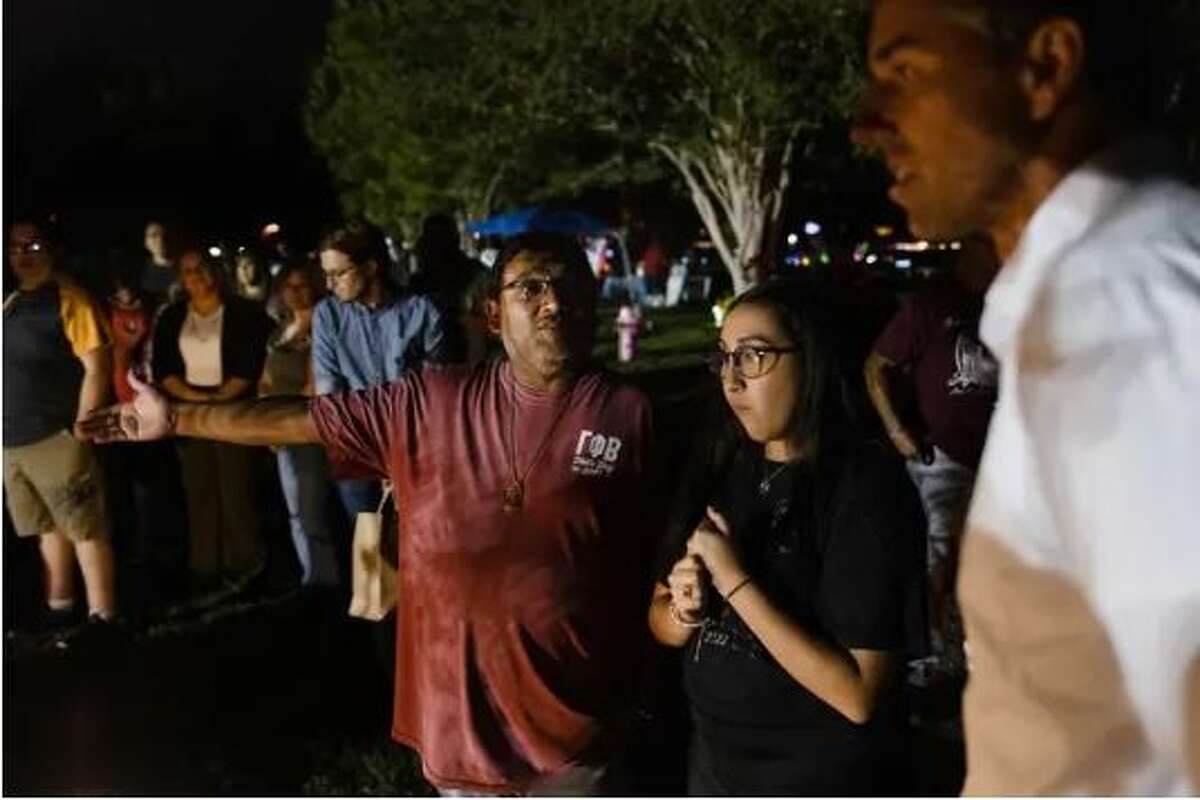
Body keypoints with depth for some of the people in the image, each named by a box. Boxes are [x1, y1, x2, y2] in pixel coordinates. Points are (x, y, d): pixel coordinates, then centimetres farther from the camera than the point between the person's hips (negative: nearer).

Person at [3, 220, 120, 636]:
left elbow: (96, 368, -13)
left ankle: (101, 618, 3)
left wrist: (78, 431, -14)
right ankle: (58, 608, 28)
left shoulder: (68, 299, -8)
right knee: (49, 528, 17)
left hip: (55, 438, -7)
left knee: (86, 530, -1)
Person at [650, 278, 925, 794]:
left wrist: (736, 583, -23)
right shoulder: (723, 472, -1)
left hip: (821, 776, -5)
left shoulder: (867, 487, -18)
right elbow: (660, 623, 7)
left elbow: (859, 695, -24)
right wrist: (684, 612, -14)